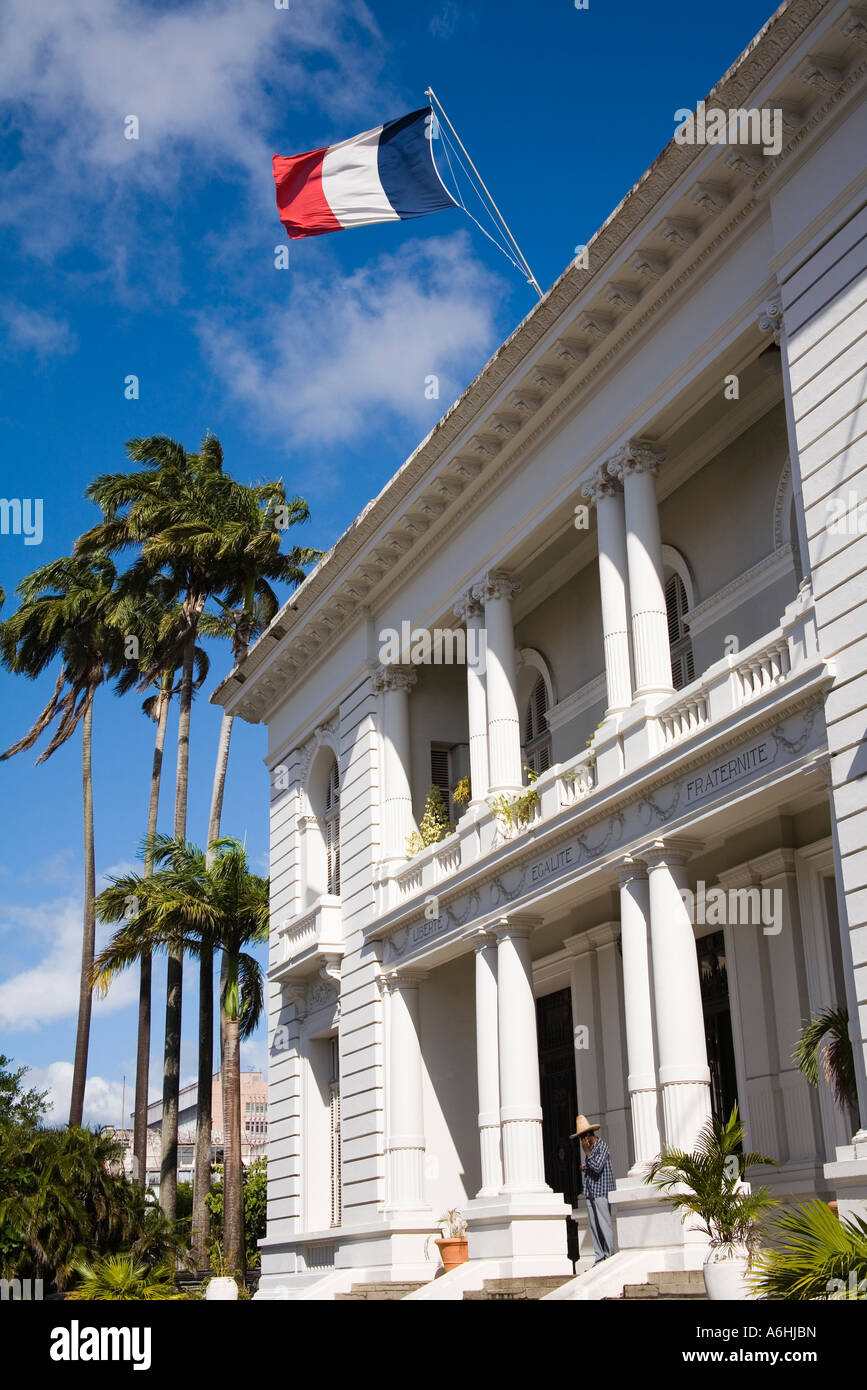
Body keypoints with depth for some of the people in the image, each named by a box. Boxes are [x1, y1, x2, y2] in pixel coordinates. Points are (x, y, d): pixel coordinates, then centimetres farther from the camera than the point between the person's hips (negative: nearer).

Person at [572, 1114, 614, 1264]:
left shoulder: (602, 1146, -6)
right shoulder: (590, 1148, 18)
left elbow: (597, 1167, -17)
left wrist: (587, 1151, -13)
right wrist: (585, 1168, 9)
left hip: (601, 1191, -8)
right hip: (590, 1193, 8)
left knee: (604, 1225, -9)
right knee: (594, 1226, 5)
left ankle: (611, 1256, -5)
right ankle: (600, 1257, 8)